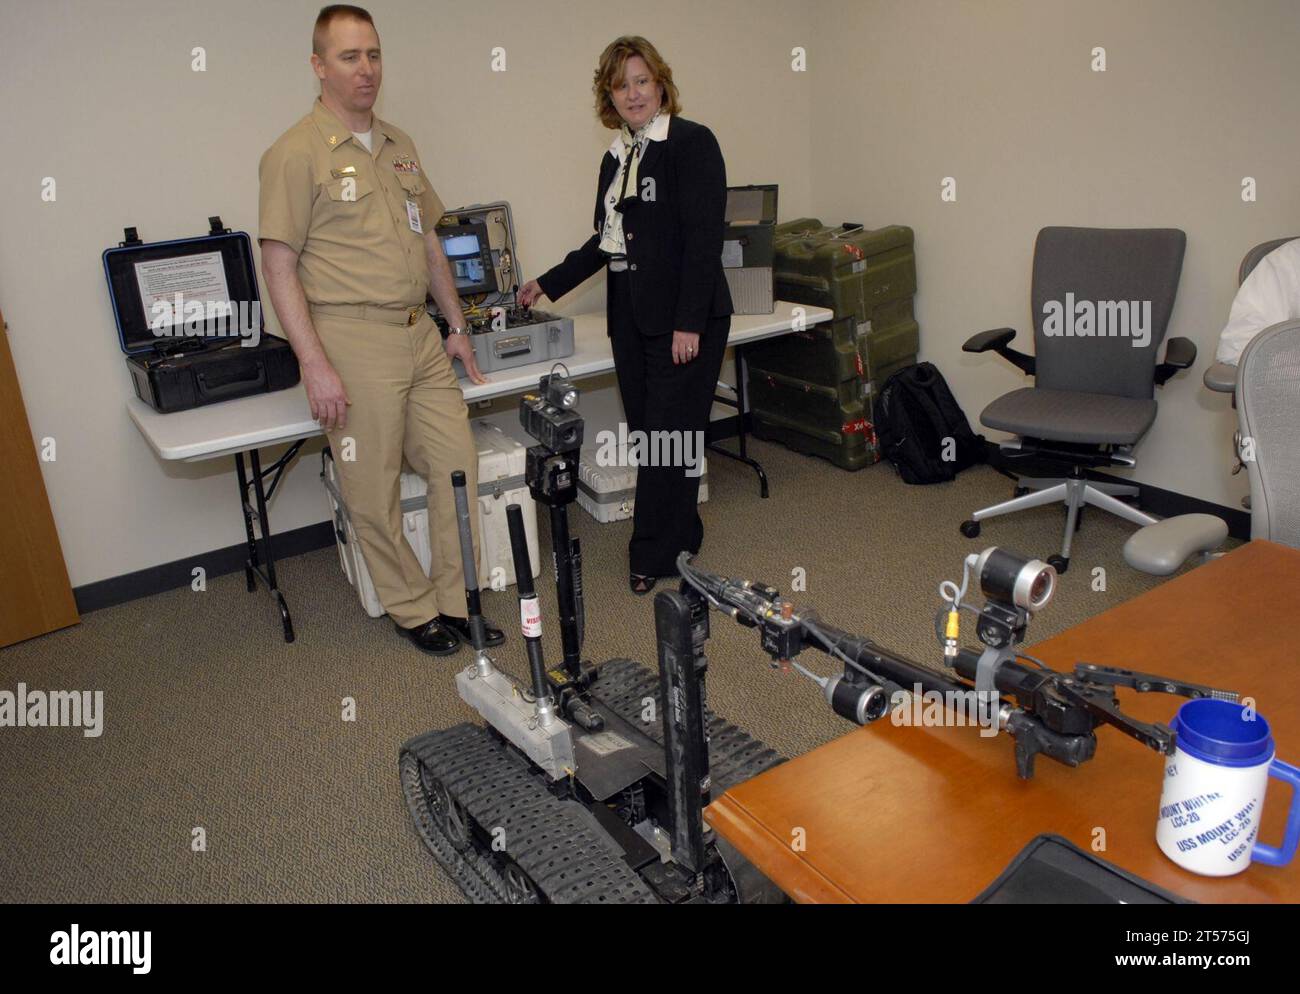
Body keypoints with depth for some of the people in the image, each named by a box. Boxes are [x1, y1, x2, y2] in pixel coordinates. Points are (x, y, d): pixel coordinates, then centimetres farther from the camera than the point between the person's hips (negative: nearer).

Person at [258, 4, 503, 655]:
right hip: (354, 344, -7)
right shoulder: (296, 154, -7)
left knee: (459, 468, 8)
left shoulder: (400, 146, 15)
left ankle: (456, 603, 22)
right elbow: (279, 266, -11)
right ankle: (412, 609, 21)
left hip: (421, 336, 7)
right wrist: (315, 364, -18)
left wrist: (456, 325, 19)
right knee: (374, 494, 2)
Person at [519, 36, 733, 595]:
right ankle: (679, 539, 23)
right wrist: (548, 284, 21)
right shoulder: (617, 157, 15)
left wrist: (689, 323, -19)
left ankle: (654, 557, 7)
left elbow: (703, 238, -14)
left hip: (684, 319, -7)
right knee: (646, 434, 9)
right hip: (631, 318, 8)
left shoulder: (692, 144, -7)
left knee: (668, 436, -4)